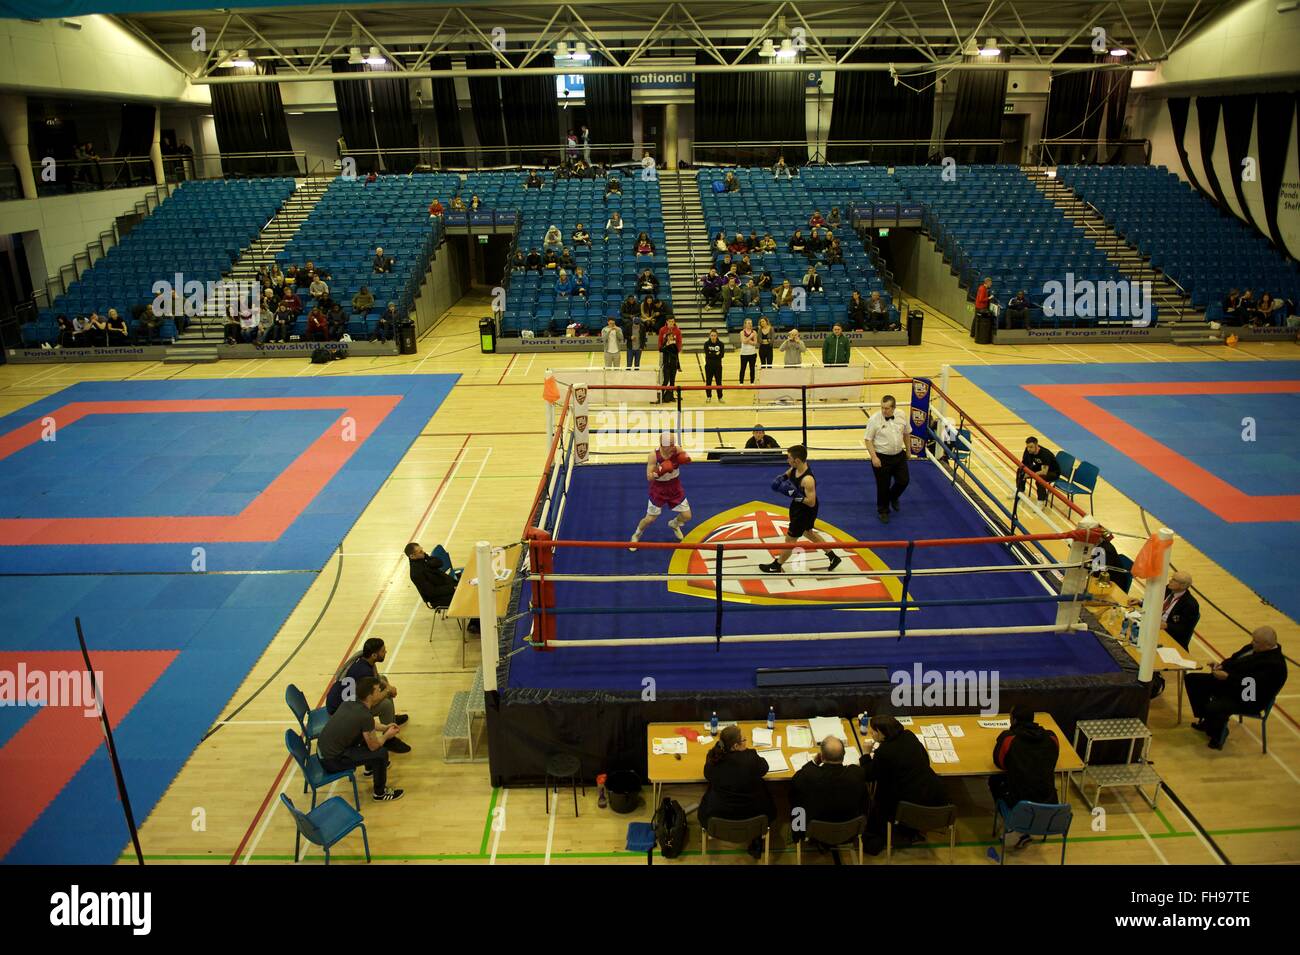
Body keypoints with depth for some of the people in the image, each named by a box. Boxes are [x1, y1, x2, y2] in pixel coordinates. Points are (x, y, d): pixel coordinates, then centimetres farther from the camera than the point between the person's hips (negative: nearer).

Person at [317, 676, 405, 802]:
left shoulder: (349, 702, 0)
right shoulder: (366, 715, -25)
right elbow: (373, 746, -10)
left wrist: (384, 727, 19)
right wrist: (387, 735, 8)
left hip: (321, 751, 9)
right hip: (332, 761, -9)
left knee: (367, 734, 22)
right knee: (381, 753, -10)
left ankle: (370, 767, 46)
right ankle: (380, 793, 10)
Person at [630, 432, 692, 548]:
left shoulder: (677, 450, -20)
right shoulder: (653, 455, -27)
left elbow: (687, 459, 1)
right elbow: (649, 477, -23)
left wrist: (685, 459, -23)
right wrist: (659, 472, -42)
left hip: (675, 488, 3)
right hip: (658, 489, -3)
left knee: (687, 516, 8)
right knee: (649, 519, 4)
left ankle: (674, 524, 44)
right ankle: (636, 536, 35)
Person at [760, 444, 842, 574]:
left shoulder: (808, 479, -36)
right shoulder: (795, 468, -11)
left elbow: (811, 502, -32)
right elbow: (787, 474, 12)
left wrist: (794, 494, -34)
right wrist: (780, 479, -10)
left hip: (806, 511, -10)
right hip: (798, 507, 10)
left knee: (790, 539, 10)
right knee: (808, 533, 29)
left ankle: (776, 566, 32)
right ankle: (833, 557, 42)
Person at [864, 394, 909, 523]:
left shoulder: (901, 416, -3)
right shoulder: (874, 419, -17)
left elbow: (905, 433, 12)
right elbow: (867, 439, -13)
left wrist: (907, 450, 18)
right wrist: (874, 457, -20)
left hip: (899, 455, 4)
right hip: (882, 458, -4)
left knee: (903, 481, 10)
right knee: (883, 486, 4)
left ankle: (893, 497, 42)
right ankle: (883, 511, 26)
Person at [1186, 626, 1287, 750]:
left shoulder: (1274, 664, -27)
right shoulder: (1254, 647, 0)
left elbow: (1251, 684, -32)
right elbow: (1234, 659, 14)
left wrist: (1227, 677, -29)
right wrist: (1222, 665, -5)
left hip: (1248, 699, -10)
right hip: (1229, 682, 10)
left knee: (1213, 707, -33)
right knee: (1192, 679, 8)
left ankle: (1218, 733, 3)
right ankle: (1206, 720, 18)